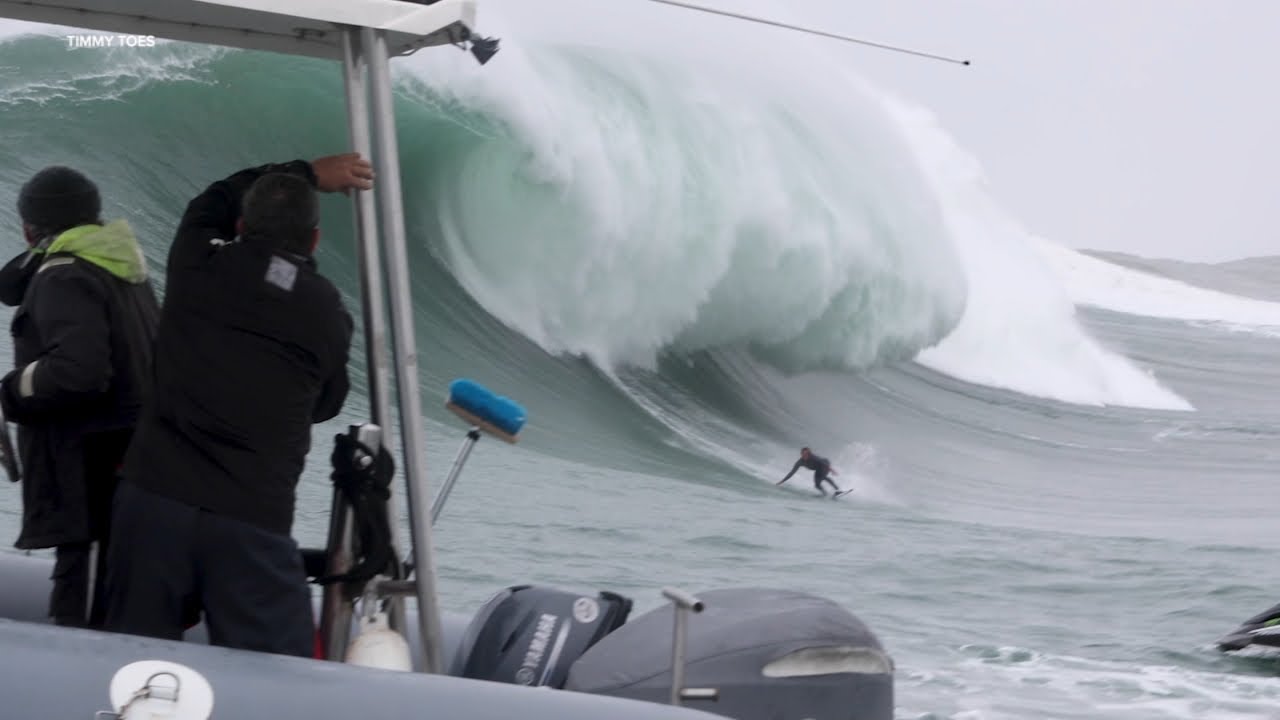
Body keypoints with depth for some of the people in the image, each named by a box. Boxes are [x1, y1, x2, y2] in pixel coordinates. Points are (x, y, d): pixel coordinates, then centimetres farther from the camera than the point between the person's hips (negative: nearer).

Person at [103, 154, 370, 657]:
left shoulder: (196, 264, 4)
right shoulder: (328, 314, 2)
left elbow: (215, 201, 26)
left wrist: (307, 174, 35)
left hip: (152, 498, 2)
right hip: (252, 521, -2)